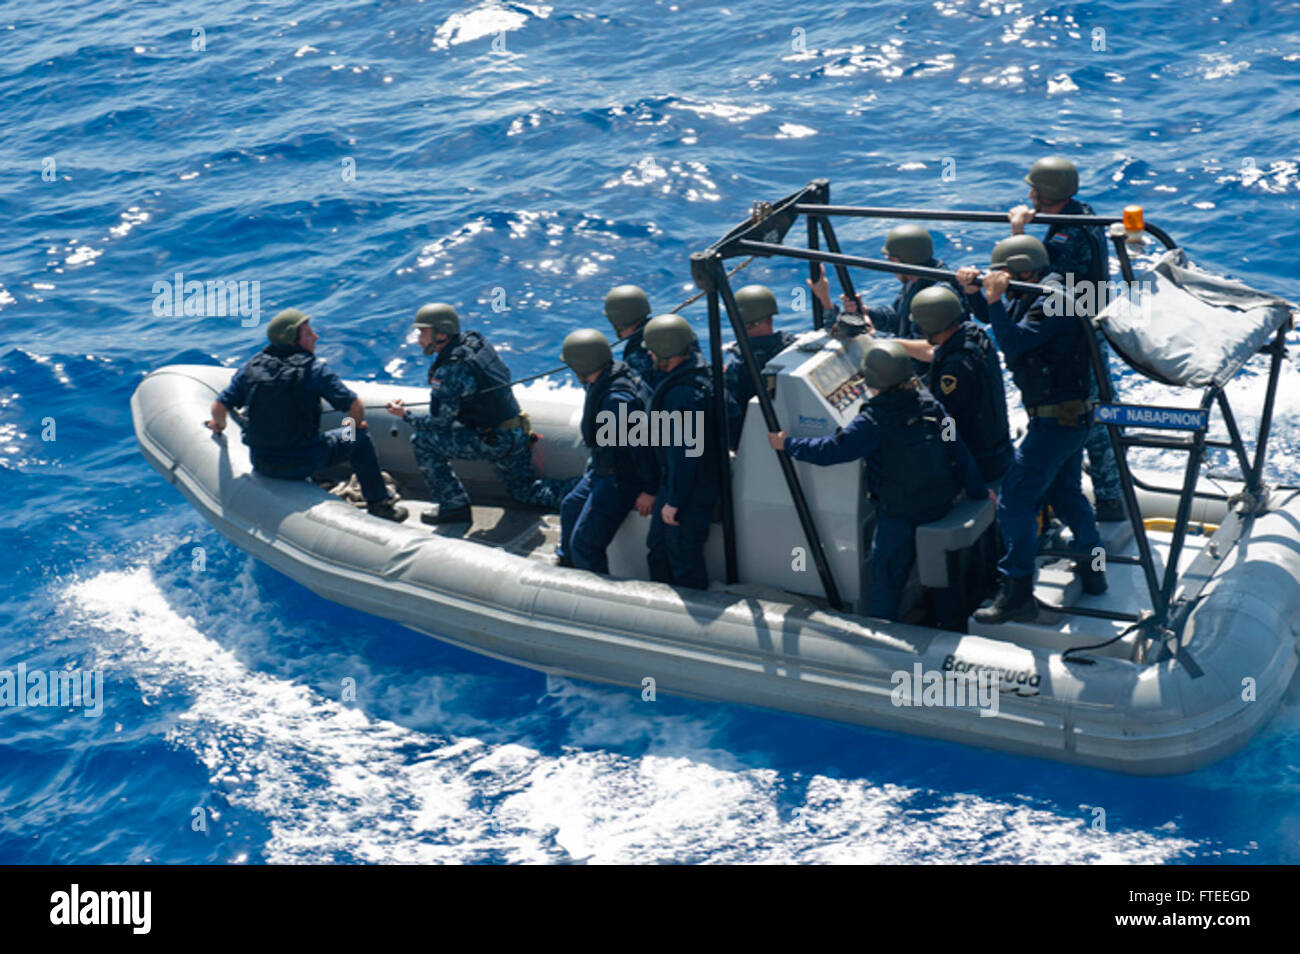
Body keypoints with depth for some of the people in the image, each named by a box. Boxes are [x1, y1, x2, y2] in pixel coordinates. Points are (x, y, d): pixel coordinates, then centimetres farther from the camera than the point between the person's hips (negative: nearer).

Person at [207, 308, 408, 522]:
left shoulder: (252, 367, -3)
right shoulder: (314, 369, -13)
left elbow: (218, 407, -2)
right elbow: (356, 407, -12)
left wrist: (218, 425, 22)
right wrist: (356, 424, 11)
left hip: (261, 464, 5)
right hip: (302, 465, -5)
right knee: (359, 437, 16)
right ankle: (379, 504, 22)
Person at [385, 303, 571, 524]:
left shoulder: (449, 371, -20)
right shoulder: (475, 341, 4)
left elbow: (440, 423, -16)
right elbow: (506, 375, 18)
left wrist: (405, 414, -1)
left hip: (494, 442, -9)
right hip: (518, 435, 9)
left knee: (422, 439, -4)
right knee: (525, 492, 26)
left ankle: (455, 506, 0)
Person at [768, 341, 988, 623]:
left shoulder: (872, 422, -21)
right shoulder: (929, 404, -4)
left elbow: (828, 451, -19)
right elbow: (958, 449, 2)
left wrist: (787, 444, -5)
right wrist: (978, 491, 13)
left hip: (902, 514, -6)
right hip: (943, 501, 6)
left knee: (885, 578, 7)